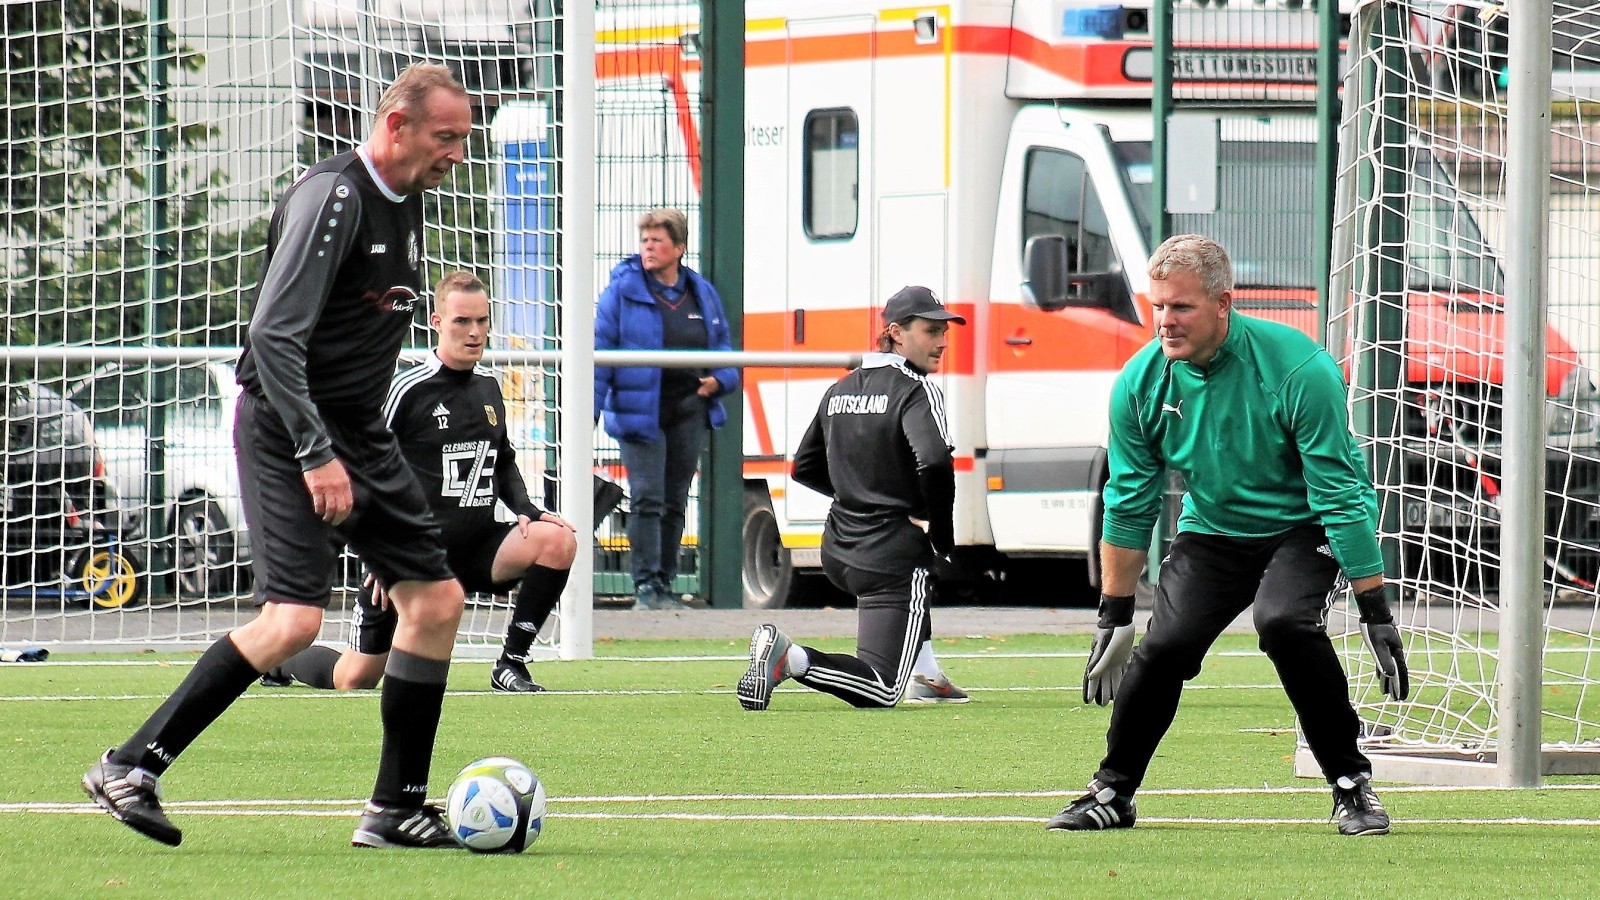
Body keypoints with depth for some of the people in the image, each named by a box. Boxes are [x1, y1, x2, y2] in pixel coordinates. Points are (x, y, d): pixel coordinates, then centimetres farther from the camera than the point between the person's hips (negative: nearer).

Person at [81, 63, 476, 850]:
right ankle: (132, 767, -14)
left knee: (436, 600, 5)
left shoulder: (406, 202, 12)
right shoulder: (333, 196, -17)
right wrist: (315, 455, -26)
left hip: (359, 435, 10)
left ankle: (396, 809, 12)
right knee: (294, 617, -20)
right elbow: (273, 334, -23)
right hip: (288, 430, -9)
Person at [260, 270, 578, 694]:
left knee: (558, 540, -22)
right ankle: (281, 658, 31)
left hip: (477, 547, 5)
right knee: (356, 677, -3)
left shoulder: (488, 387, 9)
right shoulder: (408, 390, -11)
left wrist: (528, 511, 3)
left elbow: (504, 464, 23)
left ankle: (512, 661, -10)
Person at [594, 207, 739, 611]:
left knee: (675, 502, 9)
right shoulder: (623, 290, -2)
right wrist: (590, 409, -10)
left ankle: (665, 585, 17)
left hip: (689, 411, 5)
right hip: (639, 409, -5)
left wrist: (719, 380, -2)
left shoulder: (702, 294, 11)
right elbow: (601, 350, -4)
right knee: (647, 500, -11)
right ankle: (646, 587, -8)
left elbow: (723, 348, 20)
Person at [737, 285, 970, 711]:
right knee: (882, 692, -8)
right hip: (893, 558, -8)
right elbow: (935, 464, -26)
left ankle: (925, 677, 36)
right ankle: (790, 659, -28)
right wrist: (943, 546, -15)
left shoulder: (839, 390, 13)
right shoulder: (915, 390, -10)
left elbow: (805, 468, 20)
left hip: (838, 555, 8)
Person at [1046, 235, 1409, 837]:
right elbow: (1129, 506, 0)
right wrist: (1114, 617, 2)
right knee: (1165, 646, -16)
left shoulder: (1297, 370, -26)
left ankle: (1351, 784, -16)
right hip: (1212, 531, 4)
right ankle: (1112, 793, 6)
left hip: (1303, 526, -4)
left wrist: (1376, 613, -23)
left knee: (1284, 622, -31)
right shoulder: (1140, 382, -12)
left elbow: (1343, 495, -23)